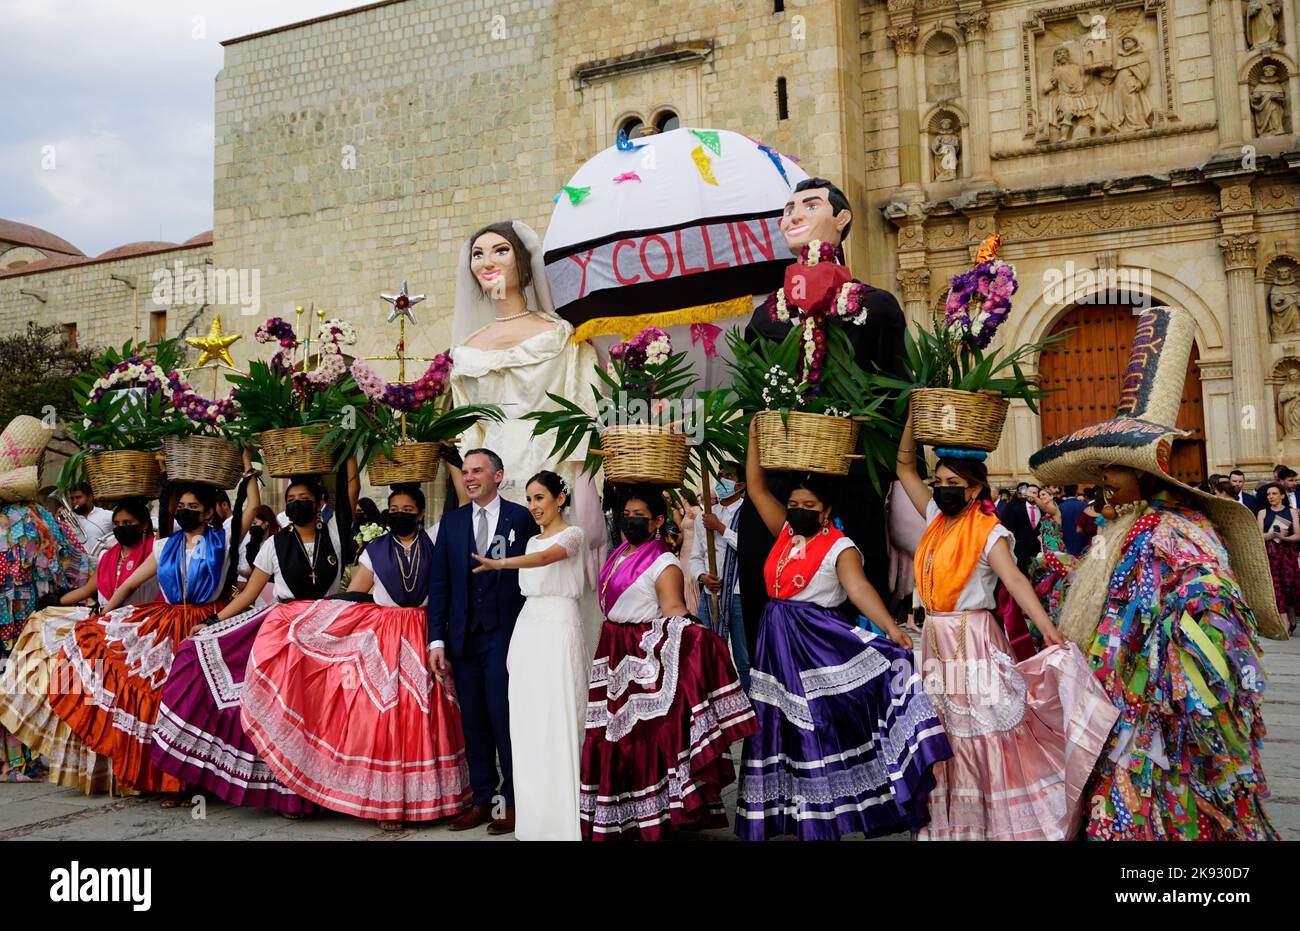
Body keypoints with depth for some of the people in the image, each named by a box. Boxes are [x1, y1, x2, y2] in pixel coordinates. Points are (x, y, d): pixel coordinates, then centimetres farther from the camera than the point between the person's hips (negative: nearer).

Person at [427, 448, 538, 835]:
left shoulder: (521, 518, -2)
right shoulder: (452, 520, 9)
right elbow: (439, 583, 7)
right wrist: (436, 639, 2)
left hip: (505, 635, -4)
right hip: (463, 638, 4)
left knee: (505, 719, 0)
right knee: (474, 722, 10)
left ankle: (511, 802, 12)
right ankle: (482, 799, 21)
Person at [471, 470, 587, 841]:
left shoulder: (572, 534, -4)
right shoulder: (533, 540, 18)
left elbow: (548, 556, -25)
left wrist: (500, 563, -37)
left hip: (559, 629, -7)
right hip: (527, 629, 7)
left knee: (557, 723, -7)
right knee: (527, 723, 5)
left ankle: (562, 820, -1)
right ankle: (535, 817, 13)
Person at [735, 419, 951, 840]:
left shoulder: (839, 547, -8)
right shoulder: (784, 533, 10)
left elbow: (858, 587, -22)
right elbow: (757, 487, 11)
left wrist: (891, 629, -37)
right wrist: (755, 436, 5)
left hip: (818, 642, -6)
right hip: (777, 640, 7)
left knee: (816, 725, -6)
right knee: (780, 725, 10)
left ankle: (821, 821, 4)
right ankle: (793, 813, 22)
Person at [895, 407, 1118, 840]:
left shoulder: (988, 532, -10)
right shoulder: (937, 520, 8)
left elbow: (1015, 581, -23)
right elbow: (905, 468, 13)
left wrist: (1048, 628, -36)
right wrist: (914, 417, 5)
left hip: (974, 642, -6)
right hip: (935, 641, 7)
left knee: (985, 736, -2)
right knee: (945, 738, 12)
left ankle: (1002, 823, 8)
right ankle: (954, 823, 23)